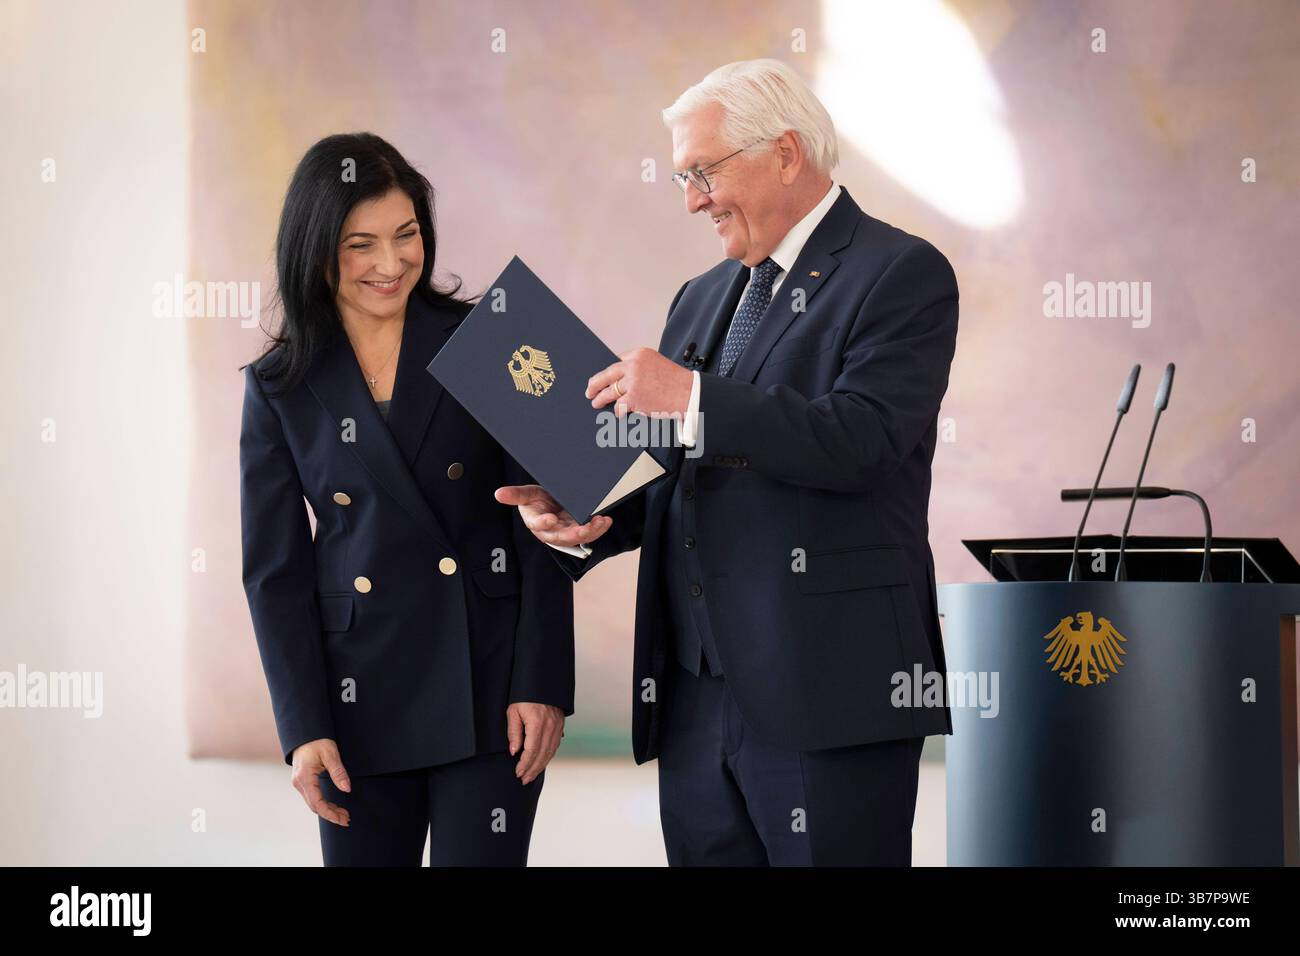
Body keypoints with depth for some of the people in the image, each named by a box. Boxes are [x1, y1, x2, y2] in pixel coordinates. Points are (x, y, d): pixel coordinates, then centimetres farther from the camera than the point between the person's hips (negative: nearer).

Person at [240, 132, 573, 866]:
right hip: (361, 697, 2)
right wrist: (305, 728, -4)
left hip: (488, 685, -1)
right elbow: (275, 571, 4)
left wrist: (542, 686, -8)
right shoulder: (280, 388, 4)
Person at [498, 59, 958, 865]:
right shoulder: (702, 298, 19)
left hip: (825, 694, -7)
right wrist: (591, 519, 2)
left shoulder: (902, 275, -5)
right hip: (697, 693, 7)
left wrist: (694, 397, -20)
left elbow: (865, 441, -19)